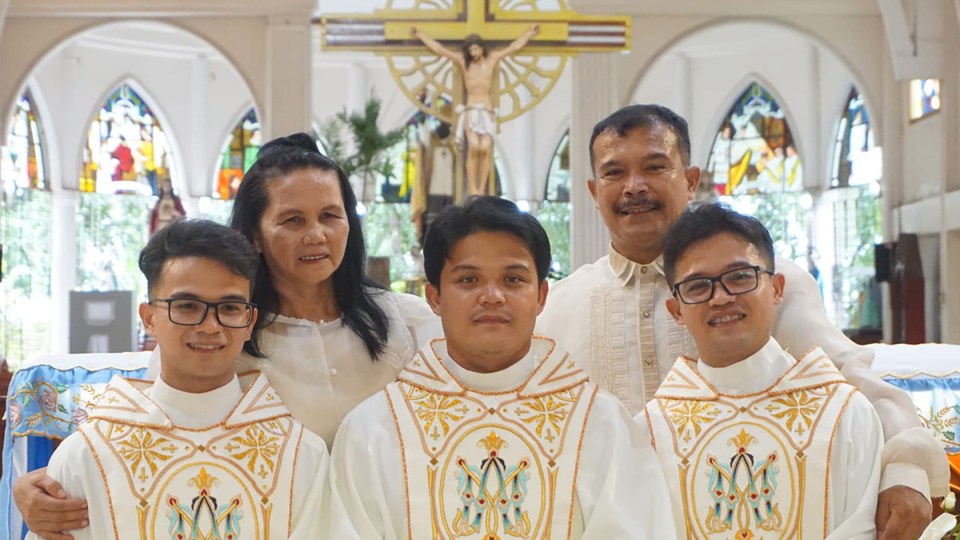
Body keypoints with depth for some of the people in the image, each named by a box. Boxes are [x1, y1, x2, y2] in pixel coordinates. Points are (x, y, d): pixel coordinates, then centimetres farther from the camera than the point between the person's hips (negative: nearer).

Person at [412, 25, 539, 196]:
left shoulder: (492, 59, 10)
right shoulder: (462, 61, 8)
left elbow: (514, 47, 18)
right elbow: (438, 48, 12)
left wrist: (529, 34, 23)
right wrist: (421, 35, 14)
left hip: (488, 113, 1)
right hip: (471, 111, -1)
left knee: (486, 149, -15)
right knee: (473, 147, -21)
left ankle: (481, 190, -14)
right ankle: (472, 189, -21)